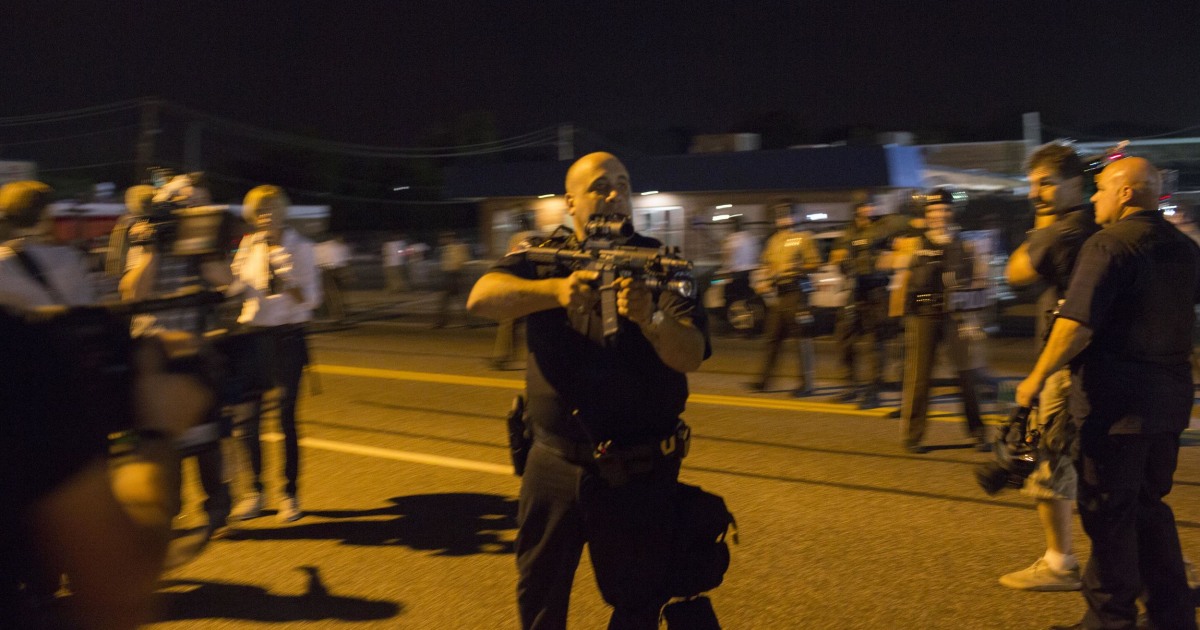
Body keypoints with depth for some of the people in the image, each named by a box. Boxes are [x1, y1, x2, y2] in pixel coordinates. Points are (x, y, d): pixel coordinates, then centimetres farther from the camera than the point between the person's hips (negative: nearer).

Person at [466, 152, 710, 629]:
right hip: (553, 462, 2)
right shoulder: (542, 260, 2)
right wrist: (556, 289, -33)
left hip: (639, 472, -2)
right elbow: (481, 298, -17)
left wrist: (651, 319, -36)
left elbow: (692, 355, -16)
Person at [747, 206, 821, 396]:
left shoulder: (803, 237, -1)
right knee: (773, 338, 11)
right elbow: (767, 264, 22)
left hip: (796, 293, -7)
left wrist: (797, 268, -21)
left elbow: (814, 262, -6)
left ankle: (807, 382, -4)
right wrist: (765, 280, 6)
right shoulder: (774, 240, 18)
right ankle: (764, 379, 18)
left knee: (802, 337, -8)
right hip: (778, 294, 7)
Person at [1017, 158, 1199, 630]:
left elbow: (1077, 324, -23)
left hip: (1115, 403, -8)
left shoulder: (1109, 244, -15)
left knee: (1108, 512, 2)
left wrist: (1038, 377, -15)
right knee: (1149, 506, 18)